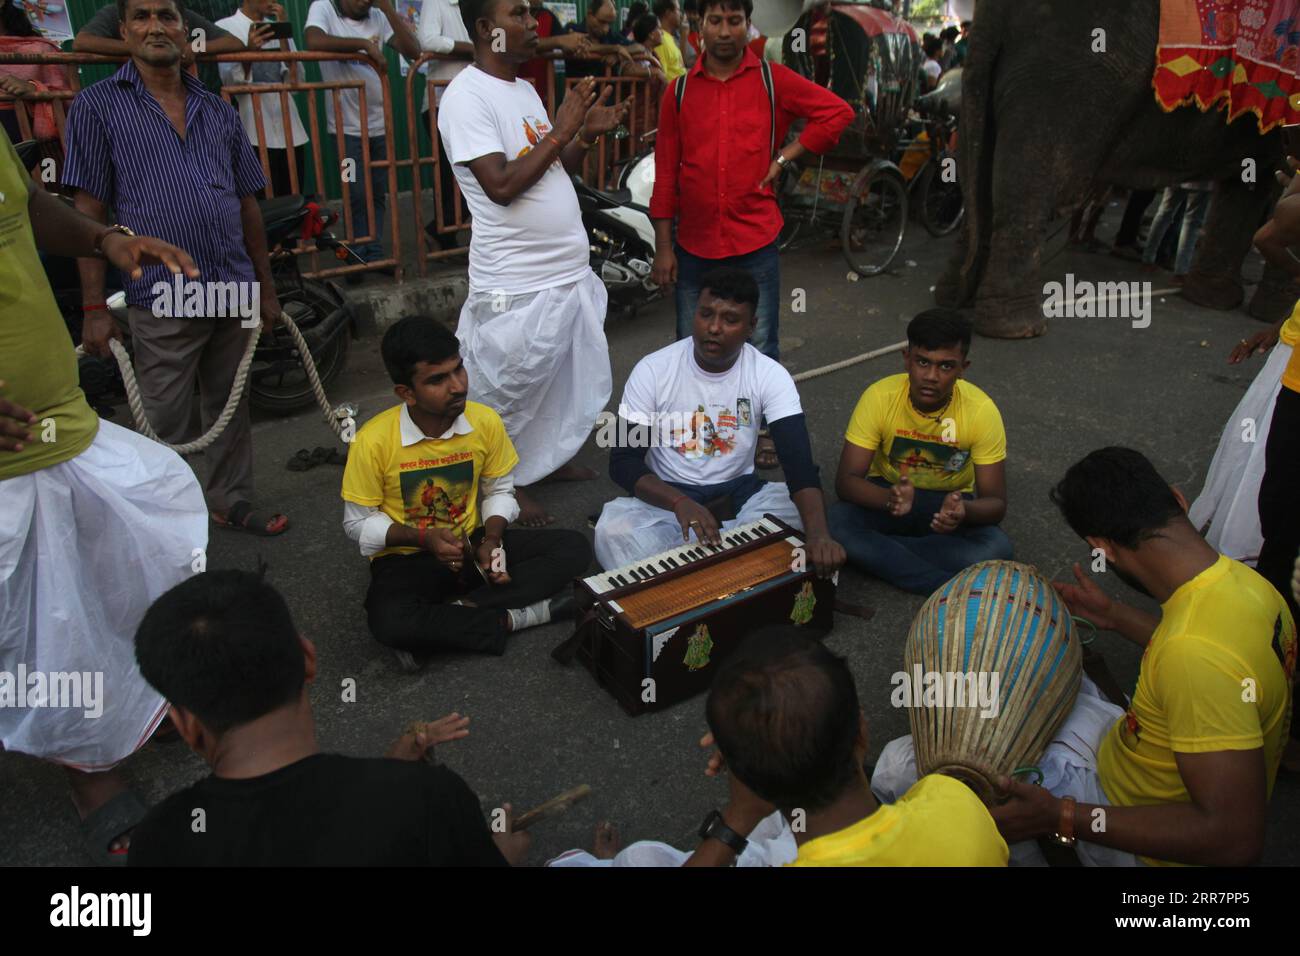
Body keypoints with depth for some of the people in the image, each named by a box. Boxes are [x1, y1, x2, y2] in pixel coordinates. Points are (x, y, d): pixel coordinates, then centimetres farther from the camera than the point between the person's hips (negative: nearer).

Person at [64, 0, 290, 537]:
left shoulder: (219, 111, 13)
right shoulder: (98, 106, 1)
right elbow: (88, 212, -3)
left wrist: (266, 287, 13)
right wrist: (94, 308, -8)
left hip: (234, 293, 4)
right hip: (163, 299, -4)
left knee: (230, 410, 15)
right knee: (164, 429, 5)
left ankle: (230, 503, 31)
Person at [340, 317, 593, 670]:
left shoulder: (485, 421, -11)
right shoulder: (373, 441, -20)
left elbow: (499, 491, 4)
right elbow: (358, 522, -9)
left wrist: (492, 540, -15)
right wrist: (424, 538, -23)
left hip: (472, 544, 4)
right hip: (405, 558, -3)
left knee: (573, 548, -14)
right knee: (389, 622, -37)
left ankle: (460, 610, -20)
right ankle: (512, 618, -18)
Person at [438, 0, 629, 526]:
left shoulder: (525, 89, 13)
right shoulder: (467, 97, -14)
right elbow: (501, 186, -24)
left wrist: (587, 136, 0)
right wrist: (560, 131, -19)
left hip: (571, 272, 9)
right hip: (516, 285, -9)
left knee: (573, 381, 21)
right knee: (507, 394, 6)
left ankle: (552, 459, 41)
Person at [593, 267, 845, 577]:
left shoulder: (770, 375, -13)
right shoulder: (652, 370, -13)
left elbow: (799, 462, -23)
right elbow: (623, 461, -14)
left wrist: (818, 533, -44)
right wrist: (679, 502, -35)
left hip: (739, 491, 1)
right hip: (668, 495, -1)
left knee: (804, 516, -27)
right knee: (613, 530, -32)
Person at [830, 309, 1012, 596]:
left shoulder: (982, 411, -22)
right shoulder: (879, 397, -22)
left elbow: (996, 504, -17)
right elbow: (846, 480, -22)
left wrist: (964, 511, -43)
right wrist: (890, 499, -45)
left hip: (951, 500, 0)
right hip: (887, 493, 0)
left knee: (997, 547, -31)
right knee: (836, 525, -32)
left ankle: (880, 552, -18)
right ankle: (955, 589, -24)